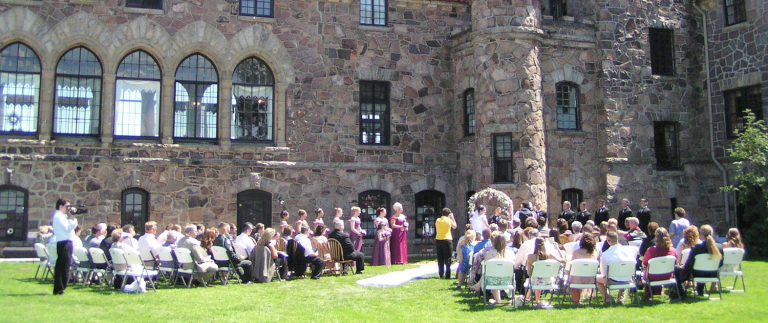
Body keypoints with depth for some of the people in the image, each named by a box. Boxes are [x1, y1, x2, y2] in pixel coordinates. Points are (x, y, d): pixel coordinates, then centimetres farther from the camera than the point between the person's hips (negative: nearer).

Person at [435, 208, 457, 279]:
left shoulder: (437, 220, 2)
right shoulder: (449, 220, -7)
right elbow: (454, 226, 9)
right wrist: (452, 218, 15)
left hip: (438, 240, 4)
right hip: (447, 240, -4)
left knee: (440, 259, 10)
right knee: (448, 259, 2)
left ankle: (441, 274, 13)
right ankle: (447, 275, -2)